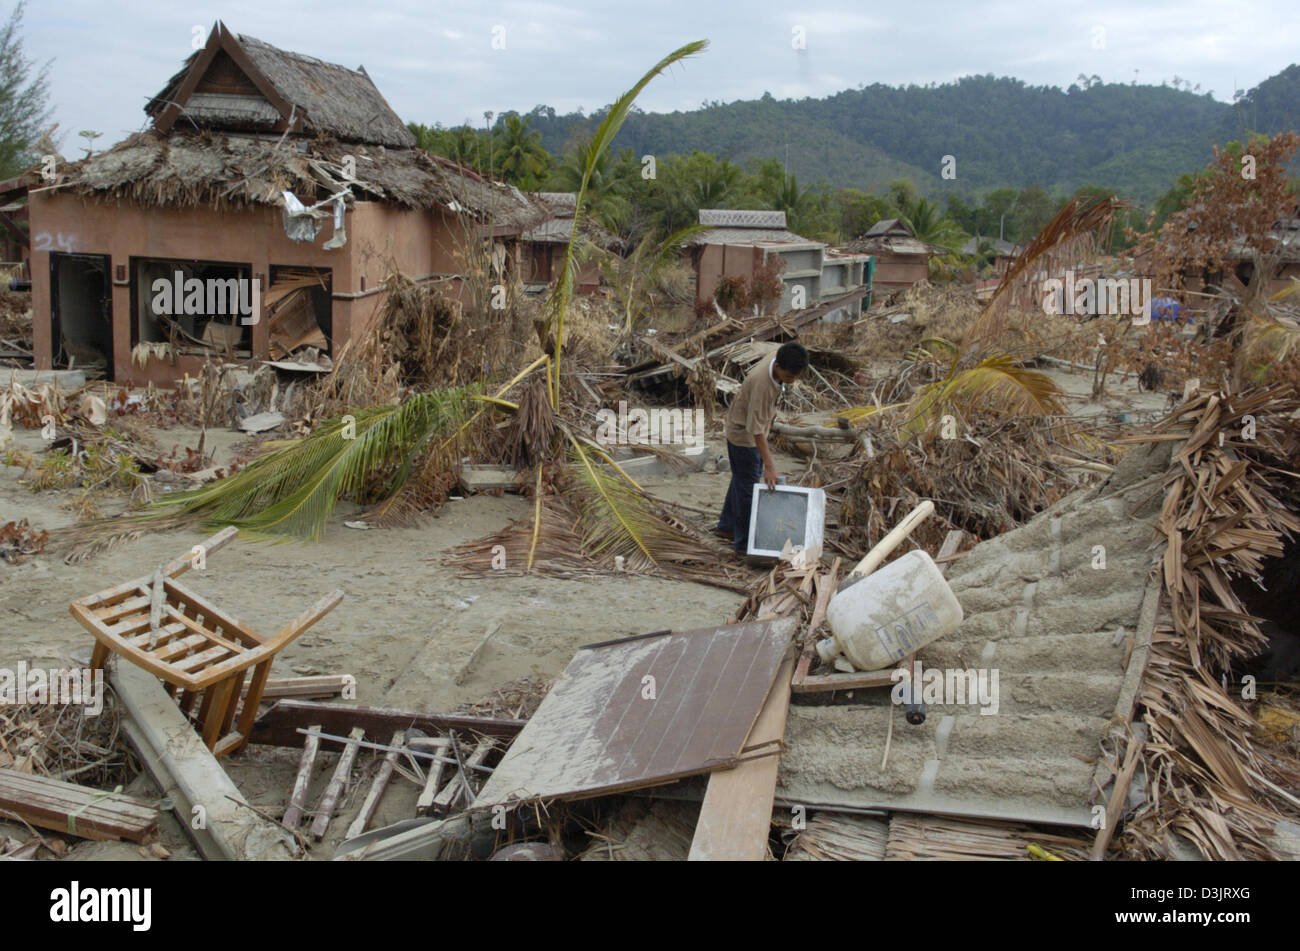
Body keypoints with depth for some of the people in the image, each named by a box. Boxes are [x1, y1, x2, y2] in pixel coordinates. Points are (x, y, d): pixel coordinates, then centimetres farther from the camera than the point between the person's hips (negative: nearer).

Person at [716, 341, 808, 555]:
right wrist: (769, 465, -36)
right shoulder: (762, 384, -37)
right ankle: (745, 543, 9)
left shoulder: (774, 363, -11)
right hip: (743, 435, -9)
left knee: (742, 480, 22)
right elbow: (756, 429, -36)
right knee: (748, 486, -1)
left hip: (752, 433, 9)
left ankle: (727, 526, 39)